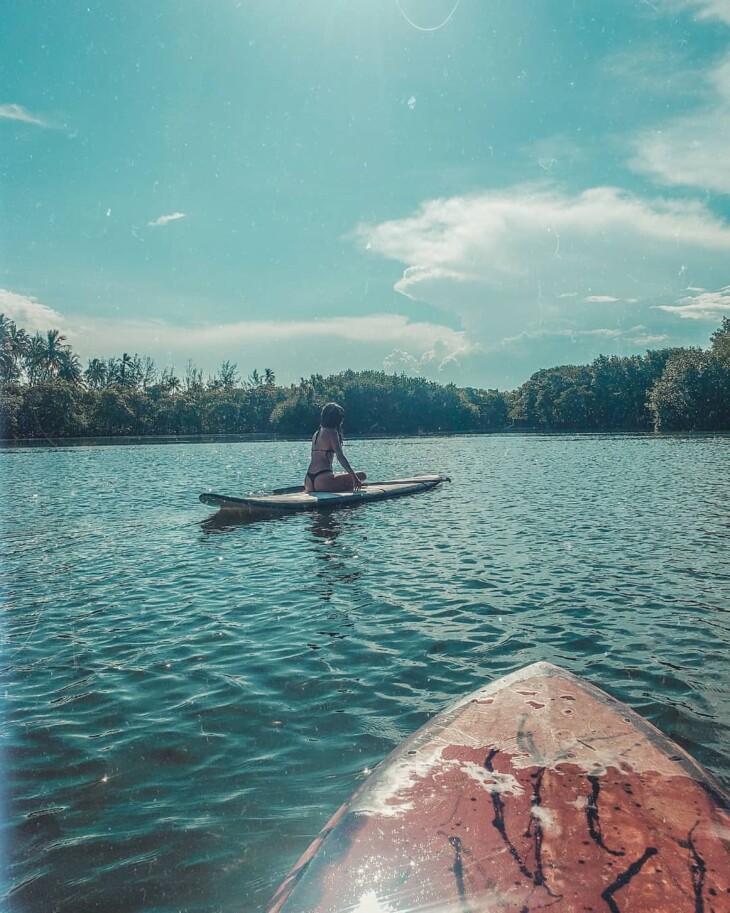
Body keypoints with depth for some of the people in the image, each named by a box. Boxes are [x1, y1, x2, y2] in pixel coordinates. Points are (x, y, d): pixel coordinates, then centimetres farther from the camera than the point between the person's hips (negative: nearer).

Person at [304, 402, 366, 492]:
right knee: (362, 476, -3)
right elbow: (340, 456, -16)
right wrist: (354, 476, -20)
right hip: (323, 481, -8)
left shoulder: (316, 434, 18)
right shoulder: (332, 433, -5)